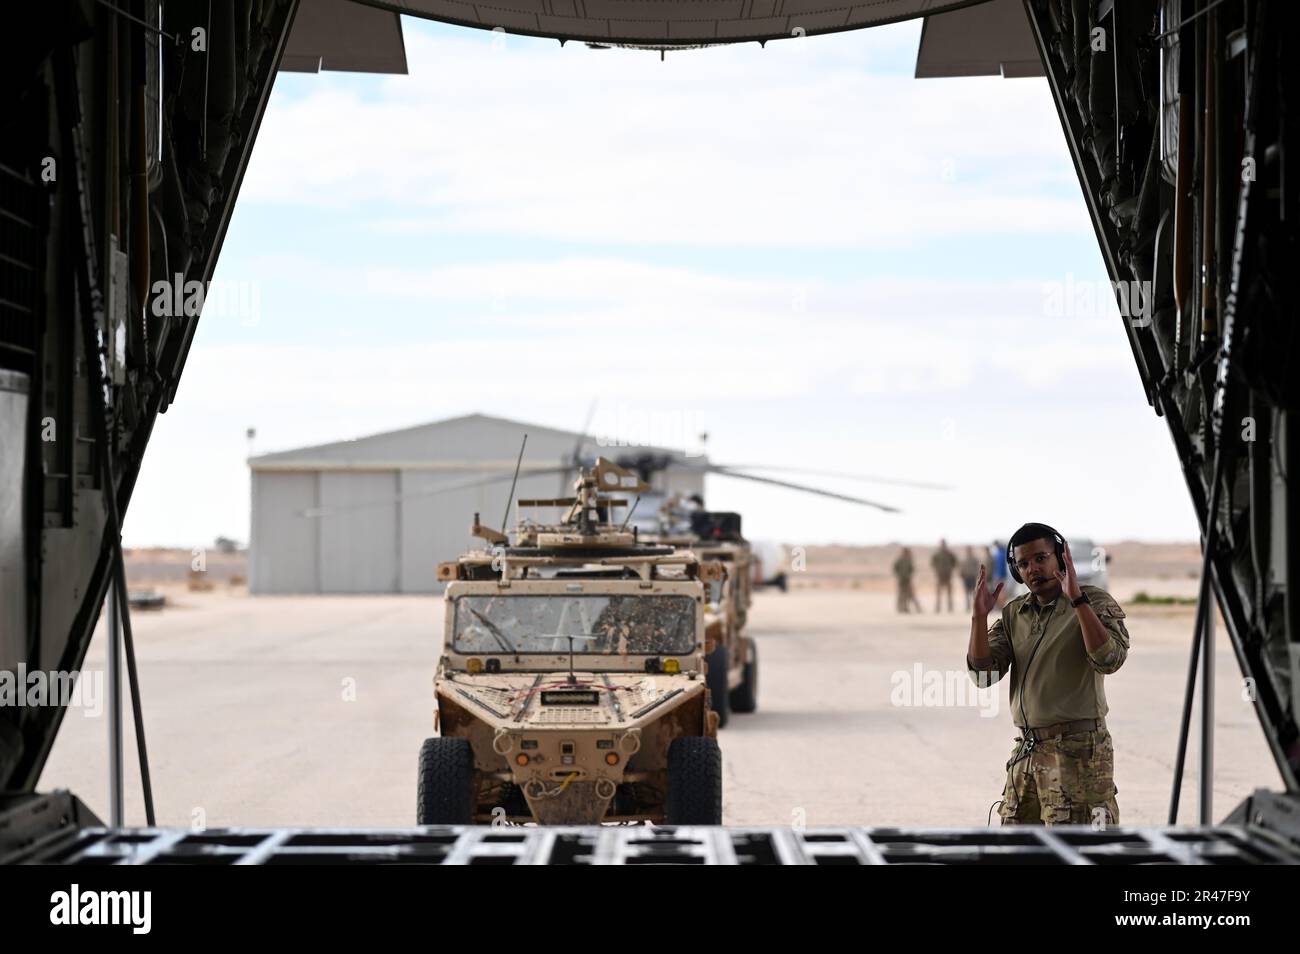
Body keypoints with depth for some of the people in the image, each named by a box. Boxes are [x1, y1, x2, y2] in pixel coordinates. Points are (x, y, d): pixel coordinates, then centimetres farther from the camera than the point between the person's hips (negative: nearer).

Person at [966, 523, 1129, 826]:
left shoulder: (1095, 602, -3)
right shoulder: (1012, 614, 13)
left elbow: (1109, 660, -20)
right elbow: (983, 674, 4)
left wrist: (1077, 597, -24)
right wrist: (979, 616, -7)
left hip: (1078, 751, -6)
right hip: (1025, 753, 6)